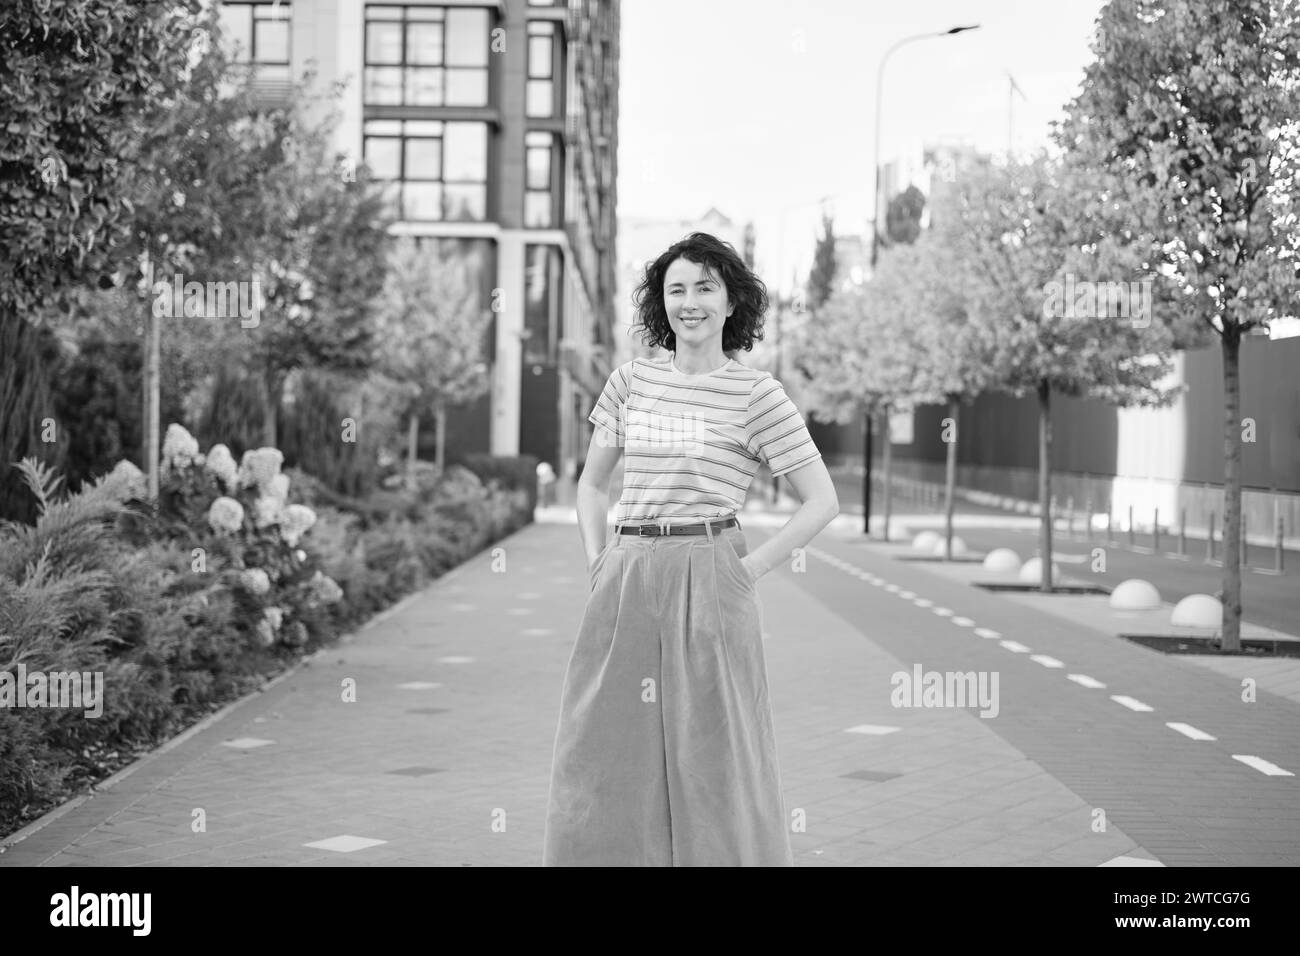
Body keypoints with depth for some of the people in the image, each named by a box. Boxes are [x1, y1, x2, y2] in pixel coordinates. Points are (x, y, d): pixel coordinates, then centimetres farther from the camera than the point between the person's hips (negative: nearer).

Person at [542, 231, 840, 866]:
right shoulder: (631, 381, 9)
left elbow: (823, 502, -3)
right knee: (604, 758, 7)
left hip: (706, 586, -4)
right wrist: (597, 560, 7)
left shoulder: (756, 395, -2)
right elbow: (592, 482, 21)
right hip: (624, 589, 4)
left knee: (711, 755, 1)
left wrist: (748, 569, -7)